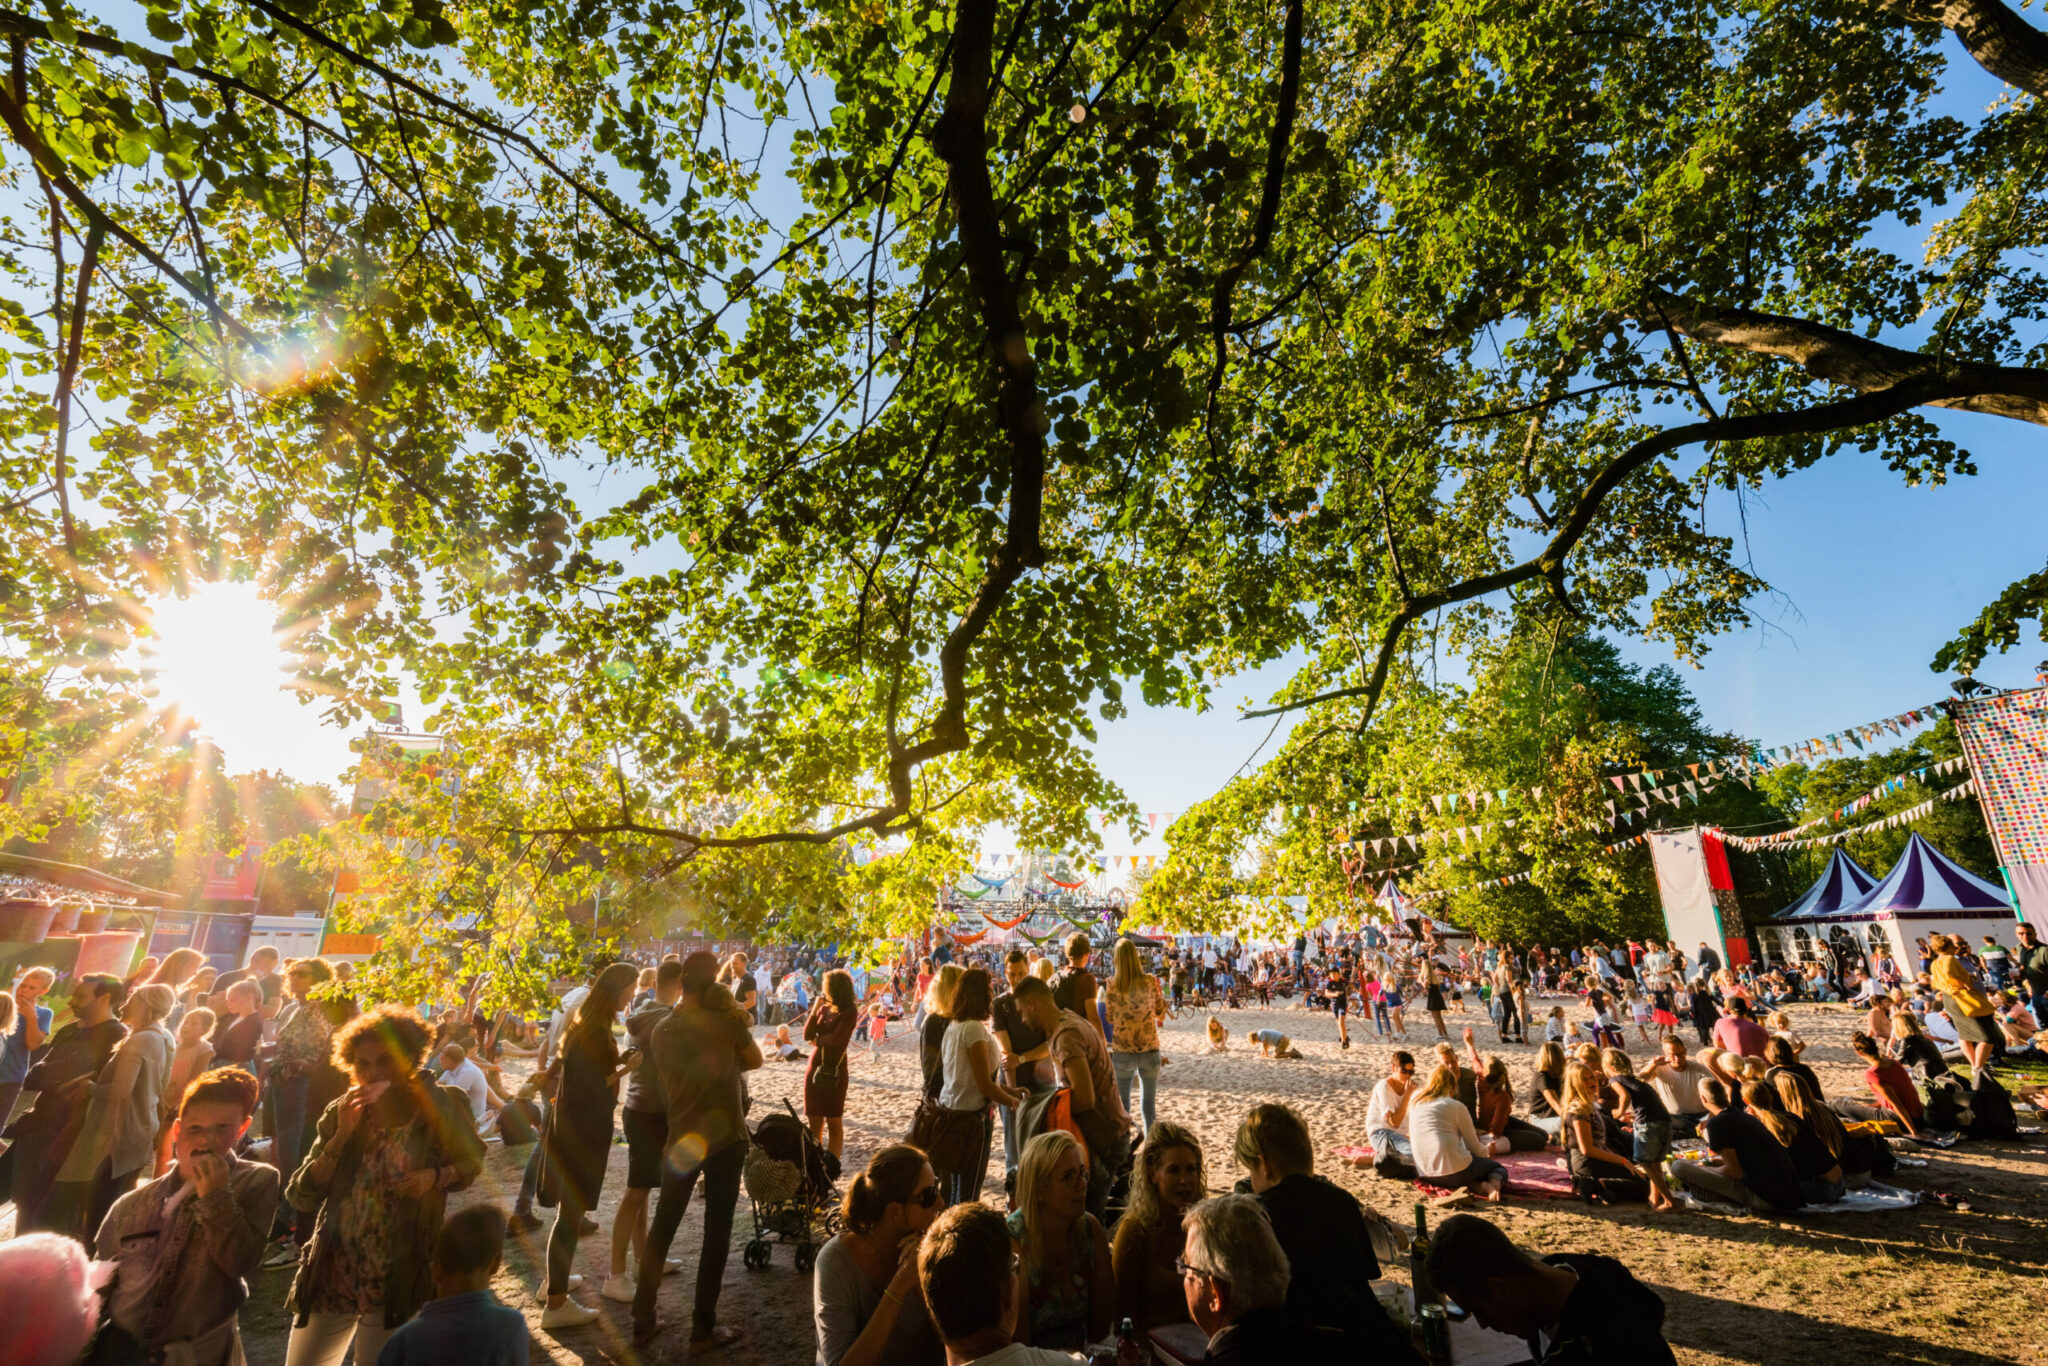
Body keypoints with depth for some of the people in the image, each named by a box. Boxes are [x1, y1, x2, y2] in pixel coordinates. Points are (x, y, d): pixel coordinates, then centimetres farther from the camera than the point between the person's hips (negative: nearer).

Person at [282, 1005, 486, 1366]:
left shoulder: (439, 1109, -12)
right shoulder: (342, 1113, -4)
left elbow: (471, 1161, 1)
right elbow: (301, 1197, -6)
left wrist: (436, 1177, -18)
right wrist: (341, 1137, -18)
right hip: (331, 1274, 3)